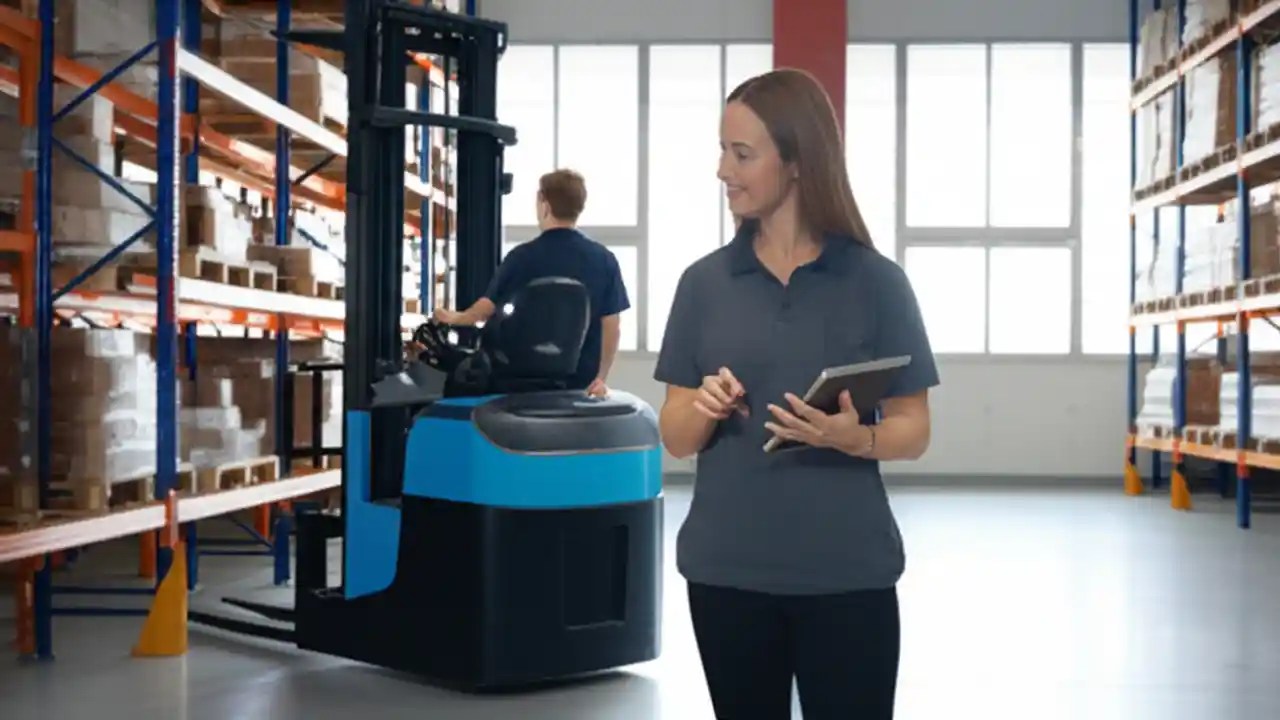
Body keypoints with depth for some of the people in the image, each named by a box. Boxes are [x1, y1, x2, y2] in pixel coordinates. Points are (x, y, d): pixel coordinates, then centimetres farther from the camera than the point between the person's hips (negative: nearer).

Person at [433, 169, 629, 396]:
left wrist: (454, 318, 19)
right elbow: (612, 326, -3)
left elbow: (488, 307, -1)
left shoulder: (523, 257, -8)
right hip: (582, 382, 1)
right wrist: (601, 378, 7)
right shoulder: (604, 259, -3)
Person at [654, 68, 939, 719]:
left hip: (848, 574, -2)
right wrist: (705, 410, -17)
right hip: (728, 570, 2)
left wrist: (853, 437, -20)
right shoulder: (704, 283, 3)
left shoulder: (877, 282, -3)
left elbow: (914, 430, 0)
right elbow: (675, 438, 4)